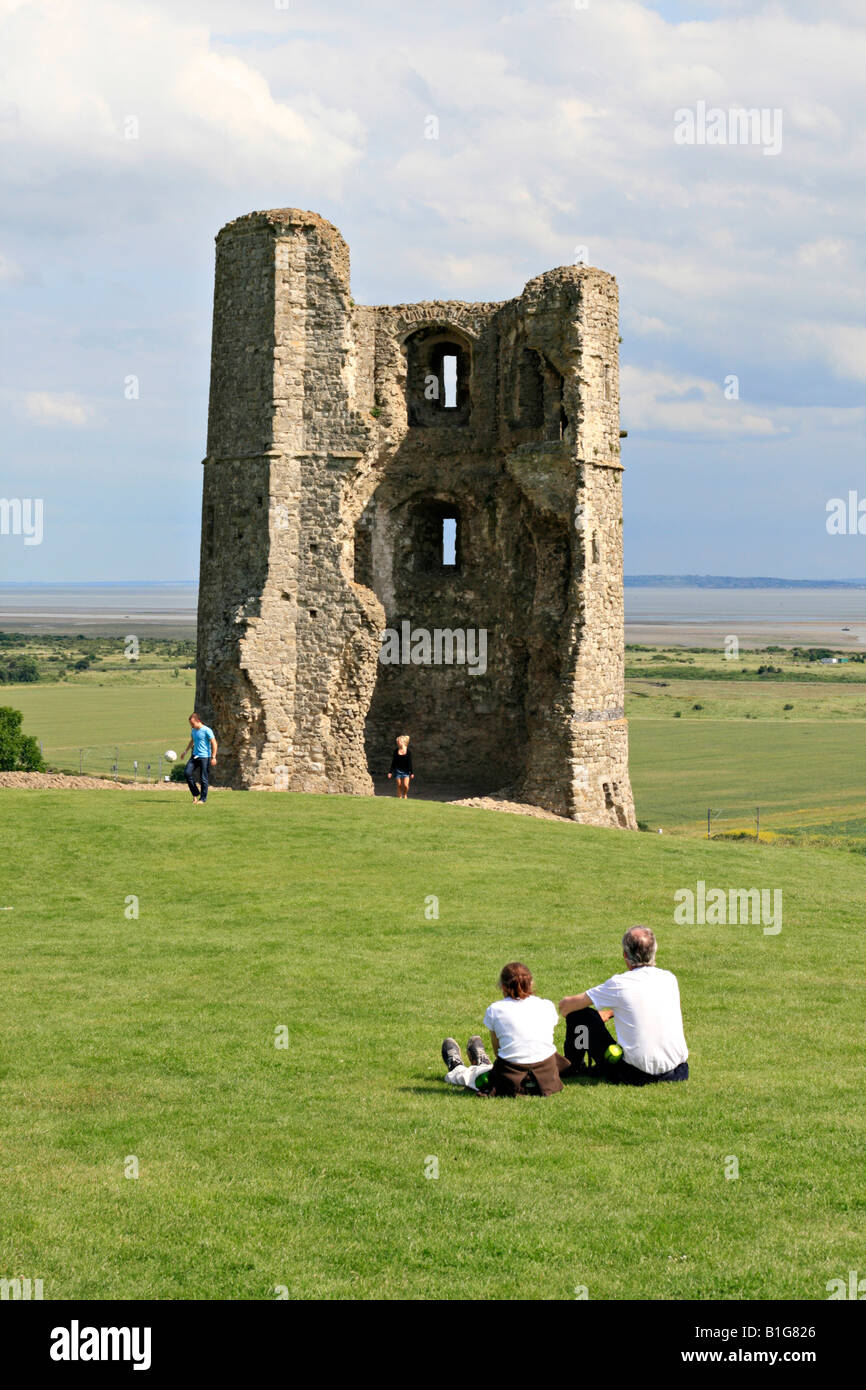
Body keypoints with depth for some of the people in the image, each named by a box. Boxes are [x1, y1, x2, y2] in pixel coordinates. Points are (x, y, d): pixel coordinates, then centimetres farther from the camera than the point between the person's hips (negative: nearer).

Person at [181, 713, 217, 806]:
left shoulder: (207, 731, -12)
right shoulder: (194, 730, 11)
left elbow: (214, 743, -11)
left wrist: (213, 757, -16)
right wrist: (186, 751, 23)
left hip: (205, 757, -7)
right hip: (195, 756, 7)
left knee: (203, 778, -3)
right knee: (188, 773, -7)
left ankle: (203, 799, 8)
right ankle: (196, 794, 6)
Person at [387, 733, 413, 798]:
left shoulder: (408, 751, -7)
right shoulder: (396, 751, -1)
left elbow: (410, 763, -4)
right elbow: (393, 762, 5)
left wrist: (411, 773, -6)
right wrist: (390, 772, 3)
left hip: (406, 771, -2)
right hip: (398, 770, 2)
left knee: (406, 785, -12)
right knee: (399, 786, 4)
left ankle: (405, 795, 17)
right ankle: (400, 797, 17)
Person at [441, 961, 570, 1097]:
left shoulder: (495, 1010, -2)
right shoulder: (548, 1006, 4)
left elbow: (497, 1051, 6)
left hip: (511, 1083, -3)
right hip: (547, 1079, 3)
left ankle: (457, 1068, 60)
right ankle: (483, 1064, 66)